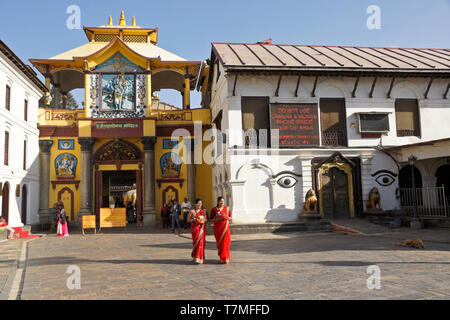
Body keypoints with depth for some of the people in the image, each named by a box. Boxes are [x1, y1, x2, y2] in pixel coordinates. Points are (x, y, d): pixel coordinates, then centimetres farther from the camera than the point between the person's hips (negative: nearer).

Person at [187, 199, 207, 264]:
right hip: (195, 228, -2)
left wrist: (203, 220, -6)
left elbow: (205, 219, 16)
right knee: (196, 242, -4)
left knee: (200, 242, -4)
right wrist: (194, 220, -15)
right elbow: (188, 220, 2)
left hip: (201, 228, 2)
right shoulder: (192, 211, 1)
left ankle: (198, 258, 4)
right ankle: (195, 257, 12)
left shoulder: (203, 211, 10)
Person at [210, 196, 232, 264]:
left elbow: (230, 218, 11)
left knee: (225, 242, -5)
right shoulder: (214, 209, 1)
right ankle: (221, 258, 14)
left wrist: (227, 217, -10)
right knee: (219, 243, 2)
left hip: (225, 227, 1)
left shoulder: (227, 208, 6)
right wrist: (218, 218, -14)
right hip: (217, 228, -1)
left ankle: (226, 258, 4)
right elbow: (211, 219, 0)